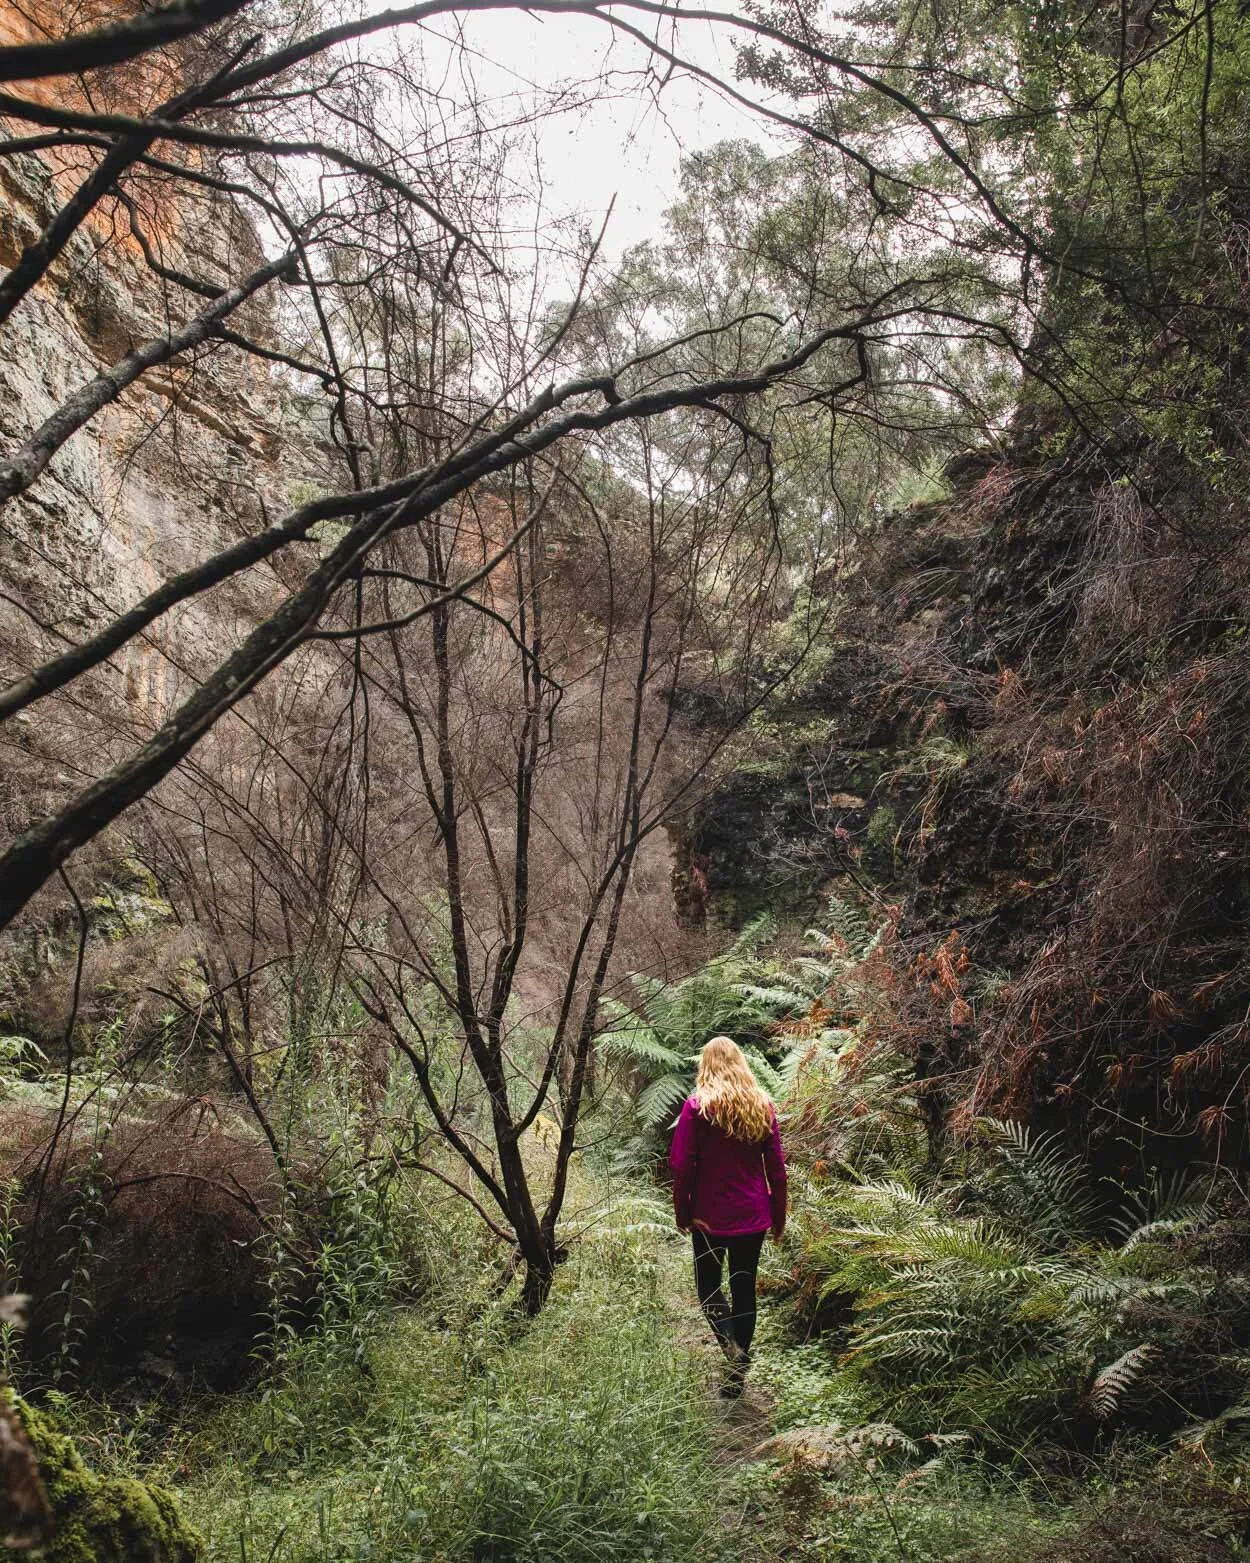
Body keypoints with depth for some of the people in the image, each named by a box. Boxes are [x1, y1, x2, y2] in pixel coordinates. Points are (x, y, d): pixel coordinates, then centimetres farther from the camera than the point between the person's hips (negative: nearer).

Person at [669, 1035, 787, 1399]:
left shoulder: (697, 1107, -11)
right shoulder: (763, 1106, 0)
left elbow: (681, 1166, -11)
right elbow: (777, 1168, 4)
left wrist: (682, 1214, 0)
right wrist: (778, 1217, 12)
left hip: (710, 1217, -3)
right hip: (753, 1218, 3)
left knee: (708, 1285, 13)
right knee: (744, 1290, 13)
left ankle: (733, 1348, -10)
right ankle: (738, 1370, 18)